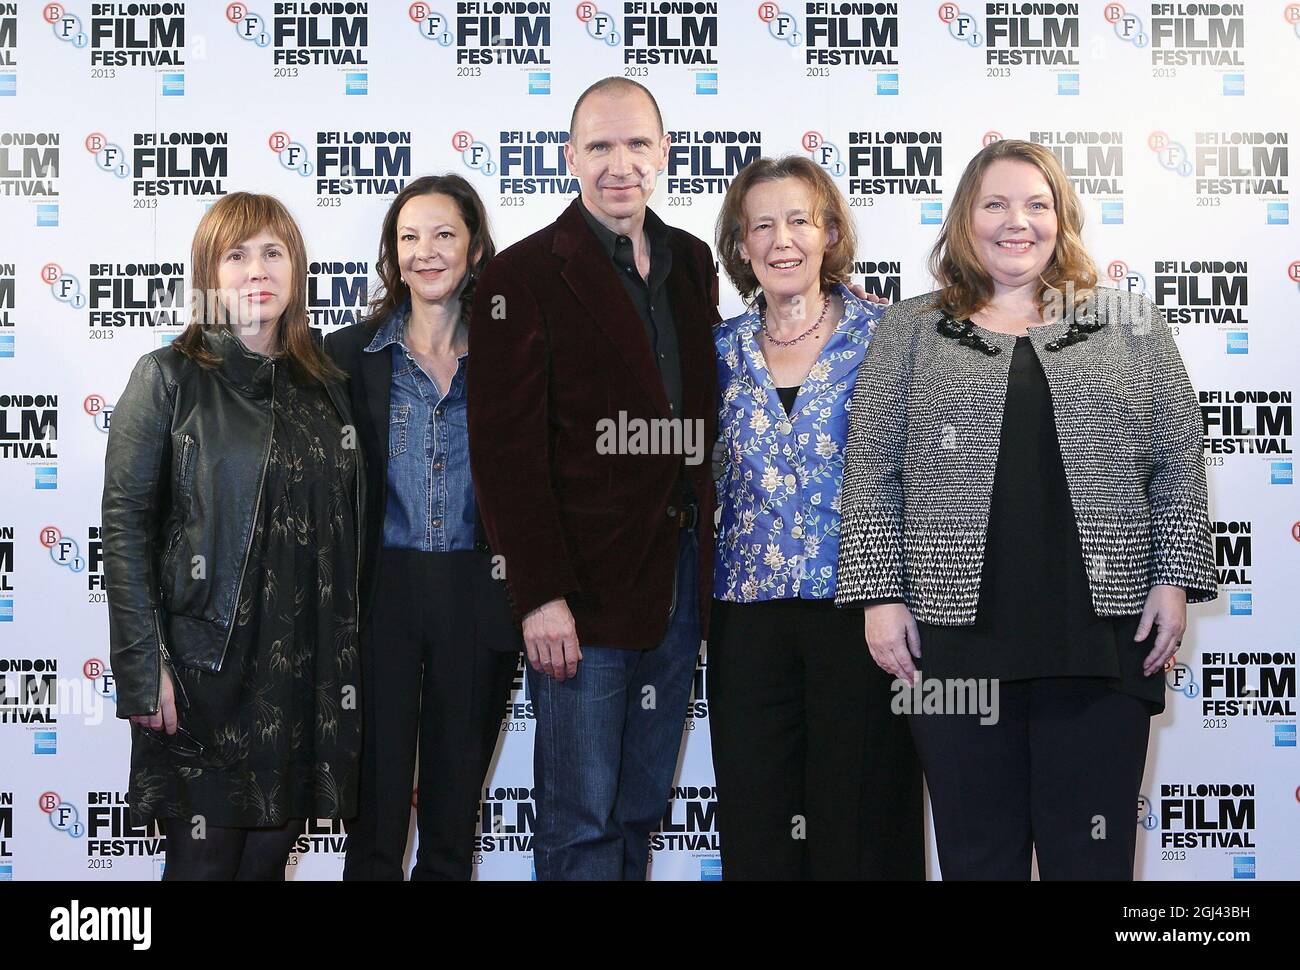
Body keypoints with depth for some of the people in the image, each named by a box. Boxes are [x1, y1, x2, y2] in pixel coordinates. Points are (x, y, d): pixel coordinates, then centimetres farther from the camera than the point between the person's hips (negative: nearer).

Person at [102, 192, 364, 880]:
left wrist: (347, 655, 10)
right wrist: (145, 666, -14)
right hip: (206, 664, -4)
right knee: (205, 856, 2)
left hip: (307, 670, 4)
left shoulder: (325, 386, 11)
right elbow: (126, 525, -8)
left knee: (273, 850, 11)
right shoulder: (167, 379, -3)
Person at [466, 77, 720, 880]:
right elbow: (505, 448, -11)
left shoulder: (692, 264, 13)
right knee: (580, 821, 0)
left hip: (680, 575, 6)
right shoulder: (526, 275, -6)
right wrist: (541, 596, -15)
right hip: (584, 589, -5)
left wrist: (703, 544, 4)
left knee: (642, 813, 14)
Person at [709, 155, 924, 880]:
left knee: (861, 819, 3)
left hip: (858, 605, -3)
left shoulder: (882, 337, -1)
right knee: (753, 821, 8)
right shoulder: (725, 349, 9)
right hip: (749, 609, 3)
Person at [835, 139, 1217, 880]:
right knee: (978, 851, 7)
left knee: (1093, 850, 4)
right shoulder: (911, 331, 9)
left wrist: (1175, 580, 1)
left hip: (1102, 632, 0)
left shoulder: (1131, 325, 11)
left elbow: (1179, 462, 10)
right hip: (958, 632, 0)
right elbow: (872, 471, 6)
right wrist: (881, 595, -2)